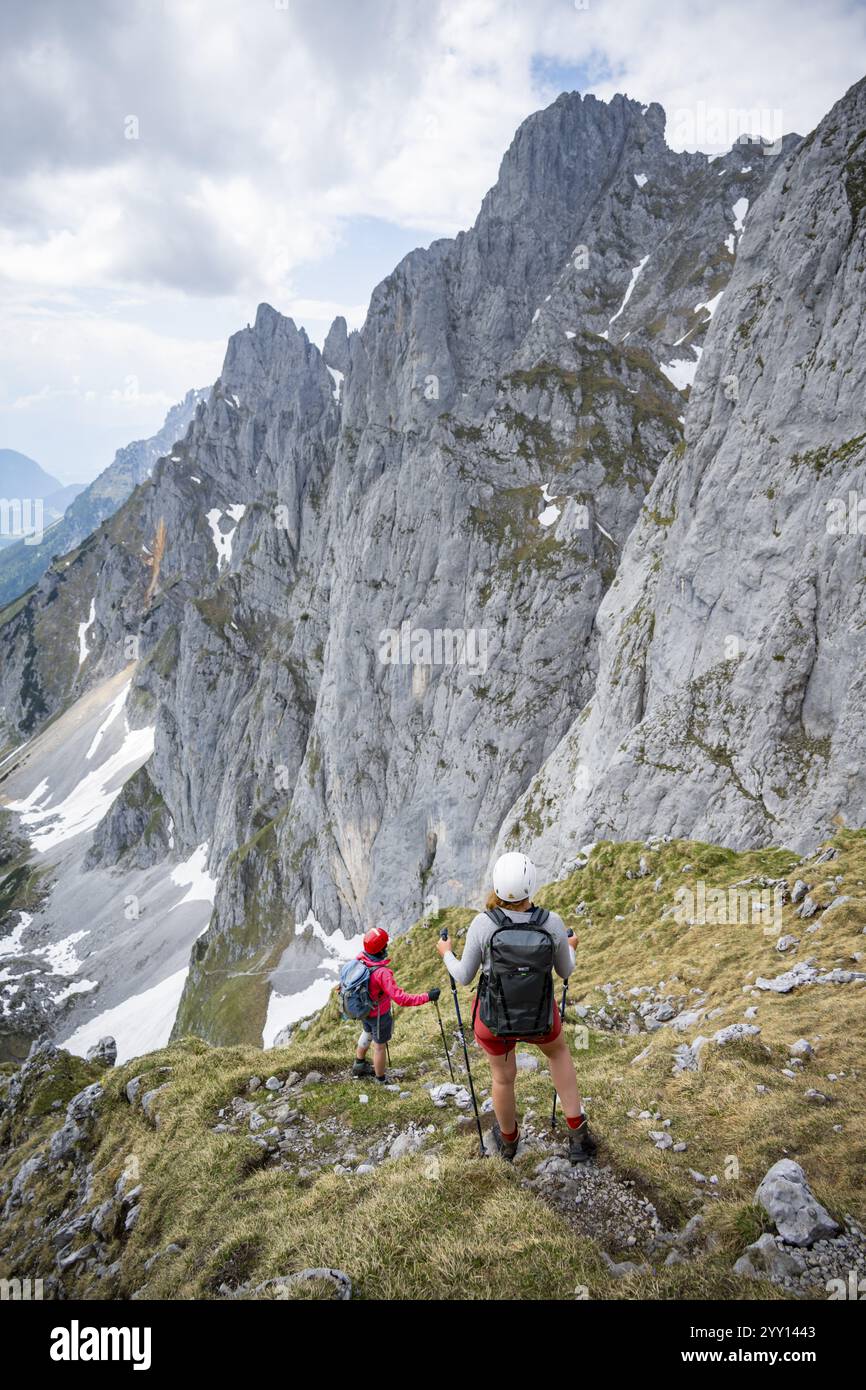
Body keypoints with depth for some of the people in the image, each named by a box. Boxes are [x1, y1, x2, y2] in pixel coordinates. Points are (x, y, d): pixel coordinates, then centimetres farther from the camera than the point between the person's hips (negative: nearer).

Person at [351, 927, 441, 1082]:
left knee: (368, 1033, 34)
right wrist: (427, 997, -39)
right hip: (378, 1015, -7)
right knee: (380, 1046, 16)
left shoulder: (360, 958, -19)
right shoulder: (382, 972, -40)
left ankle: (359, 1065, 56)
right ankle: (381, 1081, 38)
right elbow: (401, 998, -41)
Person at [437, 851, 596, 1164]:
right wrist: (569, 947, 17)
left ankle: (508, 1141, 56)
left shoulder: (482, 924, -29)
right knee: (558, 1050, 36)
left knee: (503, 1075, 30)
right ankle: (577, 1134, 34)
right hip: (539, 1019, 1)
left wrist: (446, 954, 9)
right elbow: (565, 971, -6)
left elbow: (463, 977, -13)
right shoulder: (552, 923, -25)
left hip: (493, 1020, 0)